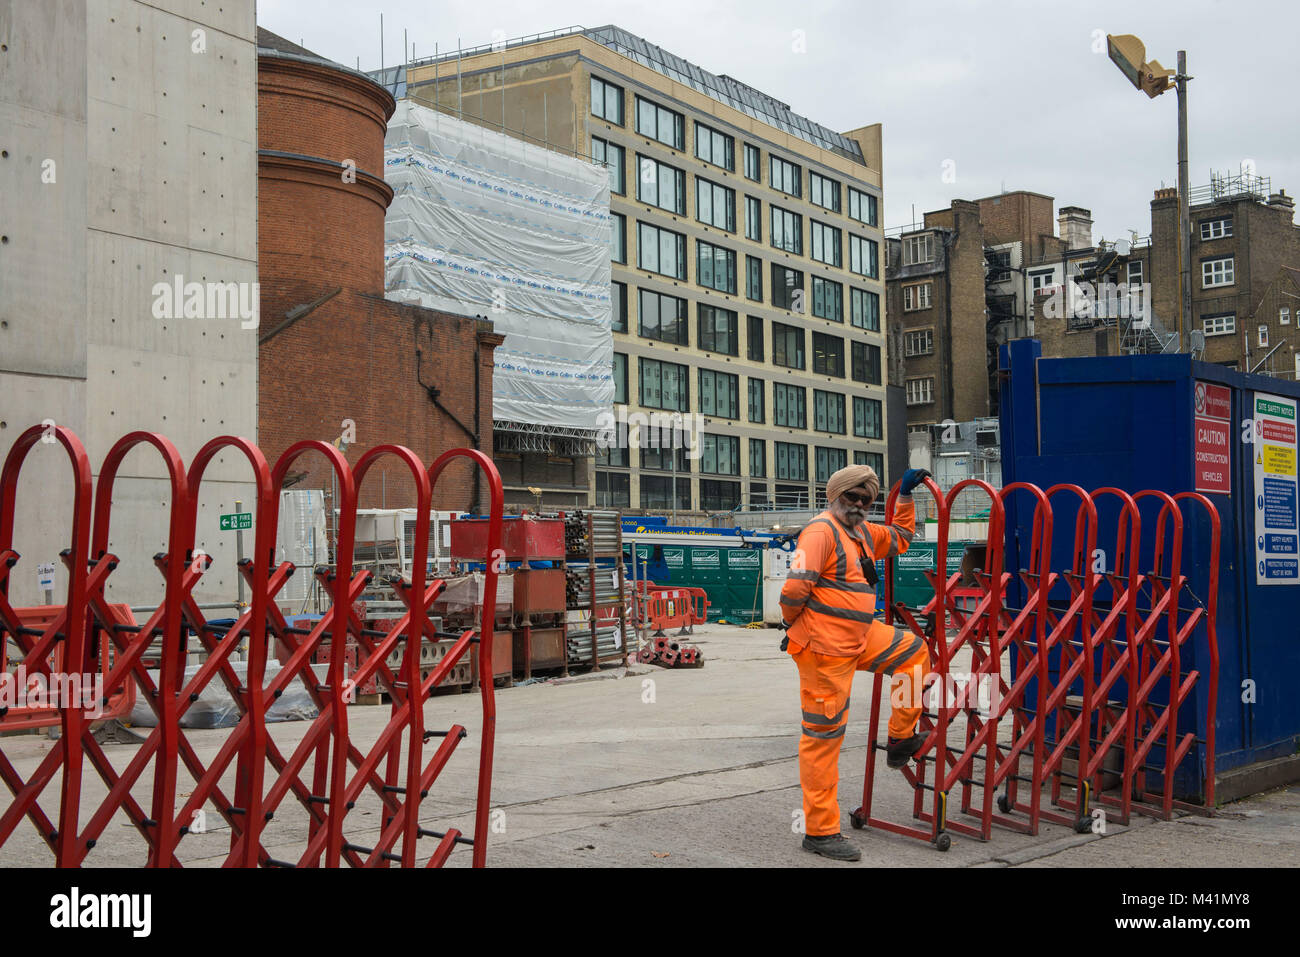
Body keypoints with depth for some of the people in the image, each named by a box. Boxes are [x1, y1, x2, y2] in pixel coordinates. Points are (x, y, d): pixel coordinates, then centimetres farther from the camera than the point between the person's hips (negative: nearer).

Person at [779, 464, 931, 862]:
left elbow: (900, 538, 34)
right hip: (824, 648, -9)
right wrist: (792, 622, -6)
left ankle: (900, 740, 24)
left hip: (859, 638, 9)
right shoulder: (821, 531, -14)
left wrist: (905, 495, 28)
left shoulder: (863, 532, 15)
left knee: (913, 651, 18)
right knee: (823, 734, -4)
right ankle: (820, 831, 3)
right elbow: (795, 588, -23)